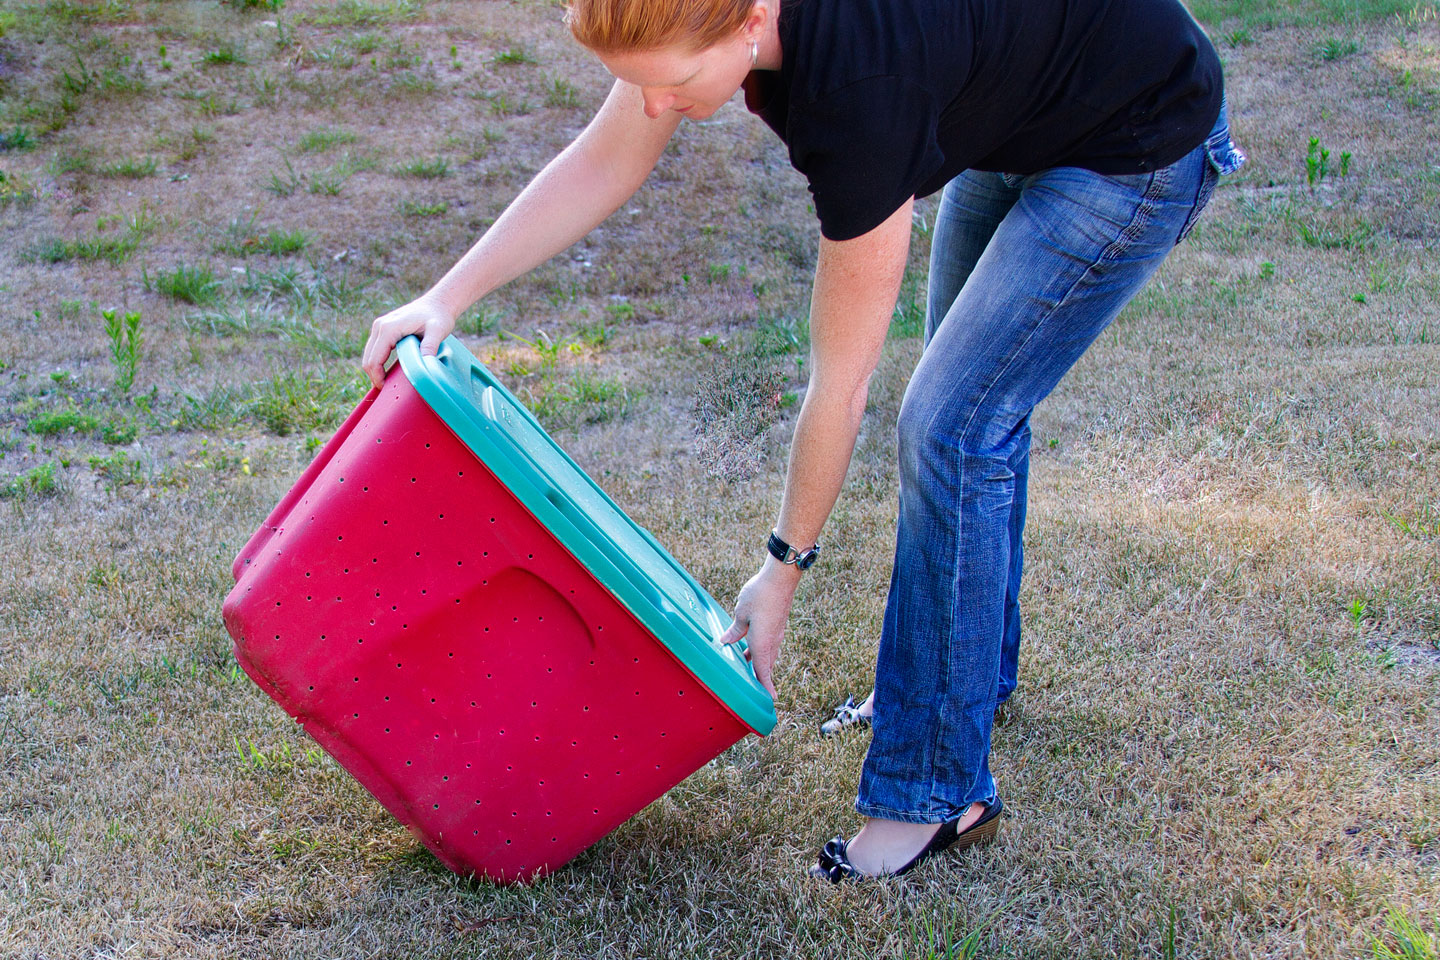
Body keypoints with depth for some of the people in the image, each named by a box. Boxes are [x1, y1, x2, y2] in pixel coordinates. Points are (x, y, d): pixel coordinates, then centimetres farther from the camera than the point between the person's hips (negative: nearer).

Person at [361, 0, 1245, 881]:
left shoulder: (859, 94, -39)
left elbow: (840, 387, -29)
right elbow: (602, 164, -5)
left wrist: (782, 570, -18)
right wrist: (450, 296, -11)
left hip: (1141, 144, -9)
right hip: (1009, 126, 9)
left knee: (951, 425, -15)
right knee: (971, 395, 19)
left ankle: (940, 791, -4)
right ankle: (976, 670, 40)